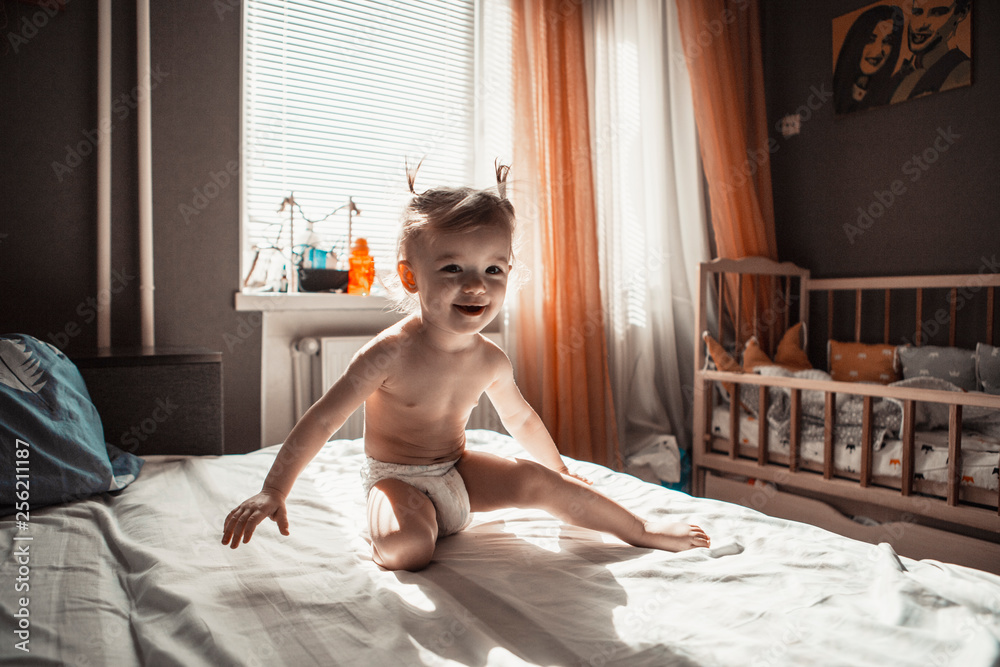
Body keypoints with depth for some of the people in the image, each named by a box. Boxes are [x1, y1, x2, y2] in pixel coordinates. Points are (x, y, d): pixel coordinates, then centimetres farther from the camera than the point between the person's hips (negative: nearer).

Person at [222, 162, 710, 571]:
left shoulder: (490, 360, -8)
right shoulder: (391, 352, -27)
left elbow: (520, 418, 11)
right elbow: (323, 420, -21)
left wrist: (561, 472, 22)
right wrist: (274, 491, -21)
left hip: (459, 472, 5)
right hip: (397, 480, -4)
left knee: (540, 483, -7)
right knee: (409, 546, -34)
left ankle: (641, 530, 11)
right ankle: (379, 547, 1)